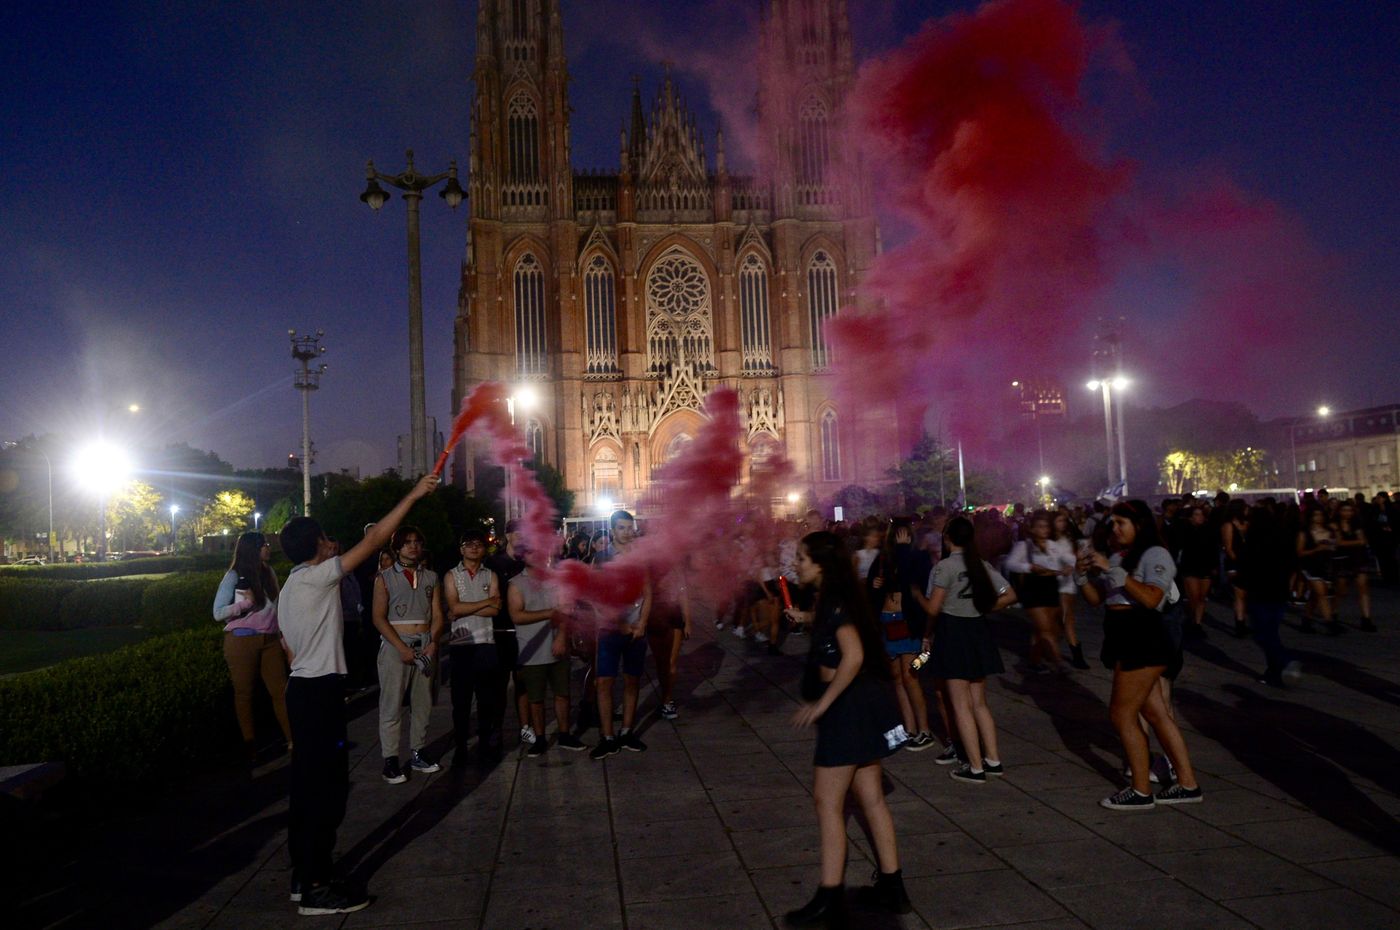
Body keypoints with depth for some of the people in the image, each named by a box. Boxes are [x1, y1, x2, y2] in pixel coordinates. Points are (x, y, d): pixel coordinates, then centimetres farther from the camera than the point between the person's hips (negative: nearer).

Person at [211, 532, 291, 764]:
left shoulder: (269, 573, 9)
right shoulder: (234, 576, -5)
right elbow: (218, 613, -7)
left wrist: (283, 635, 11)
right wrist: (245, 603, -19)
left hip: (269, 639, 4)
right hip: (242, 640, -4)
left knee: (280, 689, -1)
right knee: (244, 692, 6)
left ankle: (292, 738, 0)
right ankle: (250, 743, 16)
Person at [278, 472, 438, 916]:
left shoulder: (290, 588, 16)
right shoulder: (317, 577, -13)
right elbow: (373, 540, -16)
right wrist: (413, 495, -13)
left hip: (303, 688, 10)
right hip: (320, 691, -10)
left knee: (307, 782, 14)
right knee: (327, 784, -6)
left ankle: (303, 875, 21)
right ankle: (315, 887, -2)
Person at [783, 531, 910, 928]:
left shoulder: (834, 601, -18)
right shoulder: (831, 598, 12)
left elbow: (853, 656, -29)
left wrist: (821, 703, -24)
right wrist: (804, 618, 26)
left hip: (849, 706, -10)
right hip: (859, 704, 10)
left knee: (828, 801, -3)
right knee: (870, 798, 15)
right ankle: (891, 887, 23)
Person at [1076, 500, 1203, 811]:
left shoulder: (1155, 555, -9)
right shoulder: (1117, 557, 16)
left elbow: (1151, 598, -24)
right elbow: (1096, 599, 14)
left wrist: (1113, 570, -26)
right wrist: (1083, 575, -3)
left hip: (1144, 641, -9)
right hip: (1126, 643, 9)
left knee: (1122, 714, -5)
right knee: (1156, 714, 12)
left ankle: (1141, 791, 5)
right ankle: (1187, 785, 20)